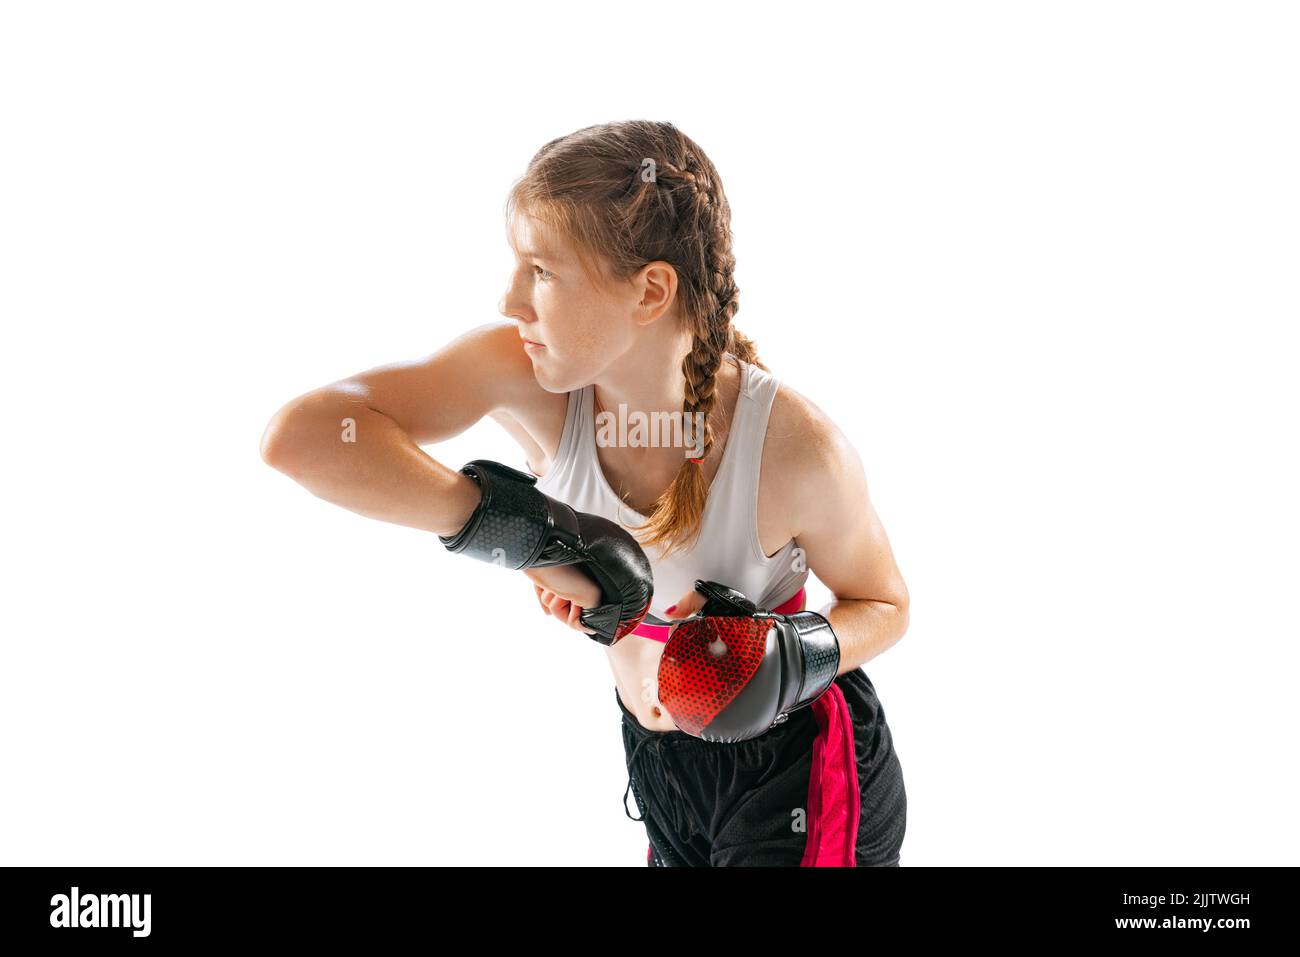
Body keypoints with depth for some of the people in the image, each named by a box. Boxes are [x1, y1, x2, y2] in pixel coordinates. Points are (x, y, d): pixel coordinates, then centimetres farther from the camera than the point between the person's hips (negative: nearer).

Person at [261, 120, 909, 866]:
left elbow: (884, 605, -9)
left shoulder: (795, 446, -29)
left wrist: (794, 655, -31)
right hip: (659, 763, 4)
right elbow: (300, 435, -35)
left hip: (802, 769, -3)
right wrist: (526, 530, -39)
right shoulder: (522, 375, -22)